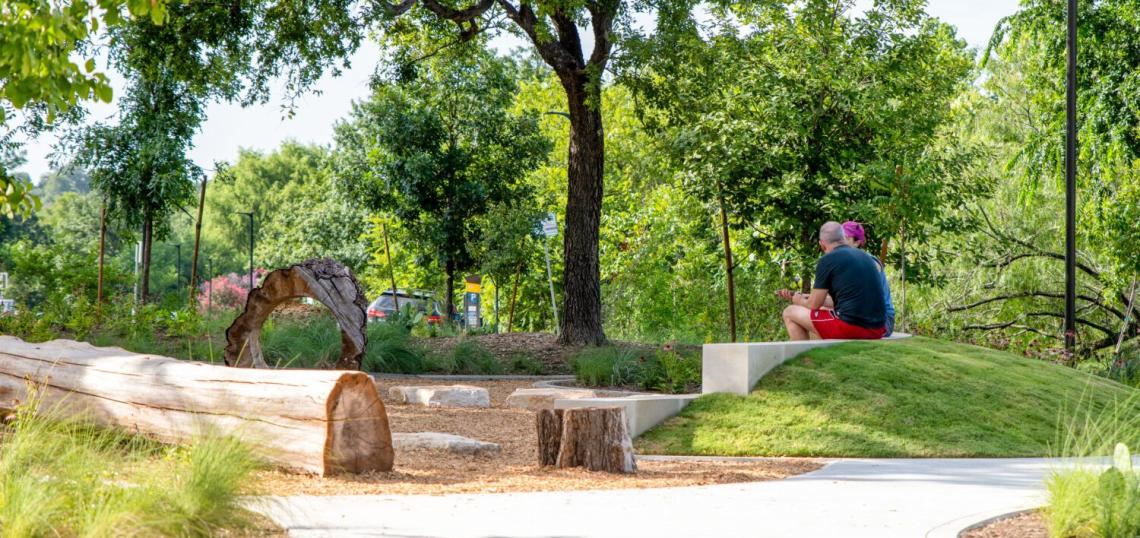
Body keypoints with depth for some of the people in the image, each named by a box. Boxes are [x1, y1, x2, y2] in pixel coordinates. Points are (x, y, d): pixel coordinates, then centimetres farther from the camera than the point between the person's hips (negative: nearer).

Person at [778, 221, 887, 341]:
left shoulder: (827, 261, -5)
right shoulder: (865, 257, 17)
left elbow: (814, 305, -1)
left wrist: (798, 301, 23)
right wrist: (804, 297, 36)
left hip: (850, 325, -8)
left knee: (790, 313, 11)